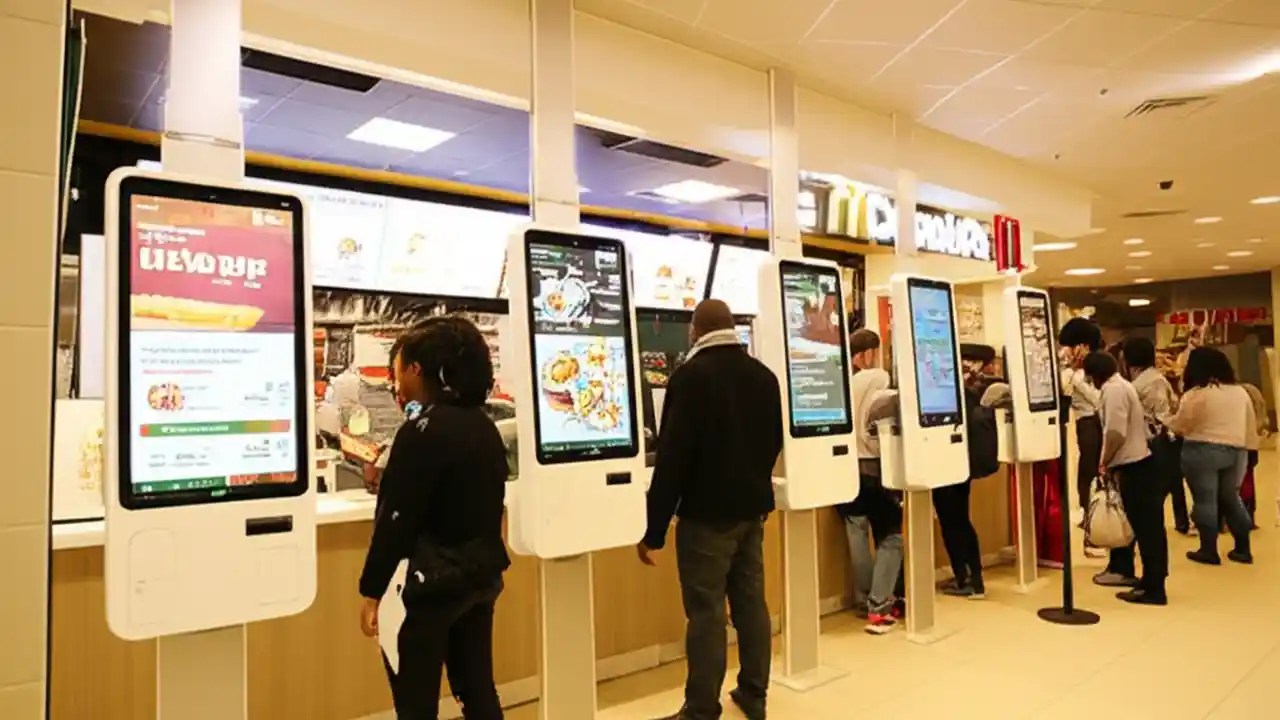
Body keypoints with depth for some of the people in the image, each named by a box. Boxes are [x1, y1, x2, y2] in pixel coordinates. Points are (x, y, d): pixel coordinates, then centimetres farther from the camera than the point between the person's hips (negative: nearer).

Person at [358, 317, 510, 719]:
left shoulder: (422, 431, -17)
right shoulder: (484, 427, 6)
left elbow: (396, 521, -16)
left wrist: (372, 592, -10)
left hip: (428, 584, -8)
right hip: (480, 575, 8)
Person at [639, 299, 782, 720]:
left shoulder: (691, 376, -14)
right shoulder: (764, 375, 8)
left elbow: (673, 456, -18)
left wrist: (653, 528, -13)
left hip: (707, 513, -7)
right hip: (753, 508, 7)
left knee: (706, 612, -1)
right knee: (751, 602, 14)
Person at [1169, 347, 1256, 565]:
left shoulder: (1196, 394, -11)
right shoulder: (1241, 392, 9)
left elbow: (1179, 427, -6)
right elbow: (1251, 426, 13)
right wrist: (1241, 447, 19)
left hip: (1202, 451, -6)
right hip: (1236, 451, 6)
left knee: (1205, 500, 1)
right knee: (1231, 498, 17)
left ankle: (1209, 550, 4)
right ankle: (1243, 549, 20)